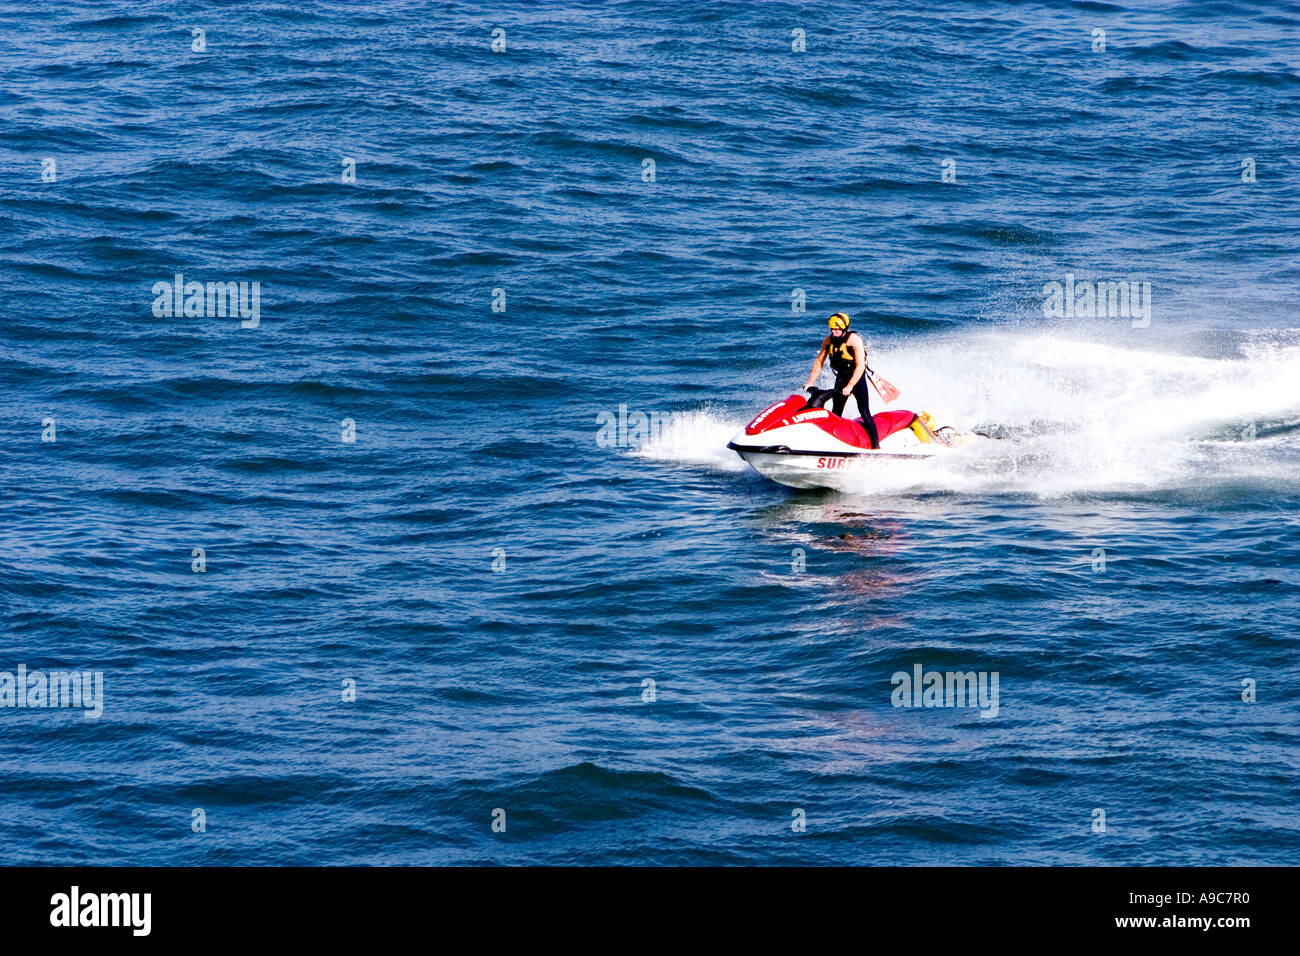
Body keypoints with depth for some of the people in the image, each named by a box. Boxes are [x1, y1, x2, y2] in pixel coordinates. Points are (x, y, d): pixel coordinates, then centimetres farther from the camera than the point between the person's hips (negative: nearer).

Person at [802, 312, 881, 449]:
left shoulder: (854, 340, -20)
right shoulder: (828, 341, -2)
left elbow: (860, 366, -25)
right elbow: (819, 362, 5)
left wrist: (850, 386, -31)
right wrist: (810, 382, -4)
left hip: (857, 378, -6)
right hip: (841, 378, 6)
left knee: (864, 413, -13)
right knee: (835, 414, 6)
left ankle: (876, 445, -13)